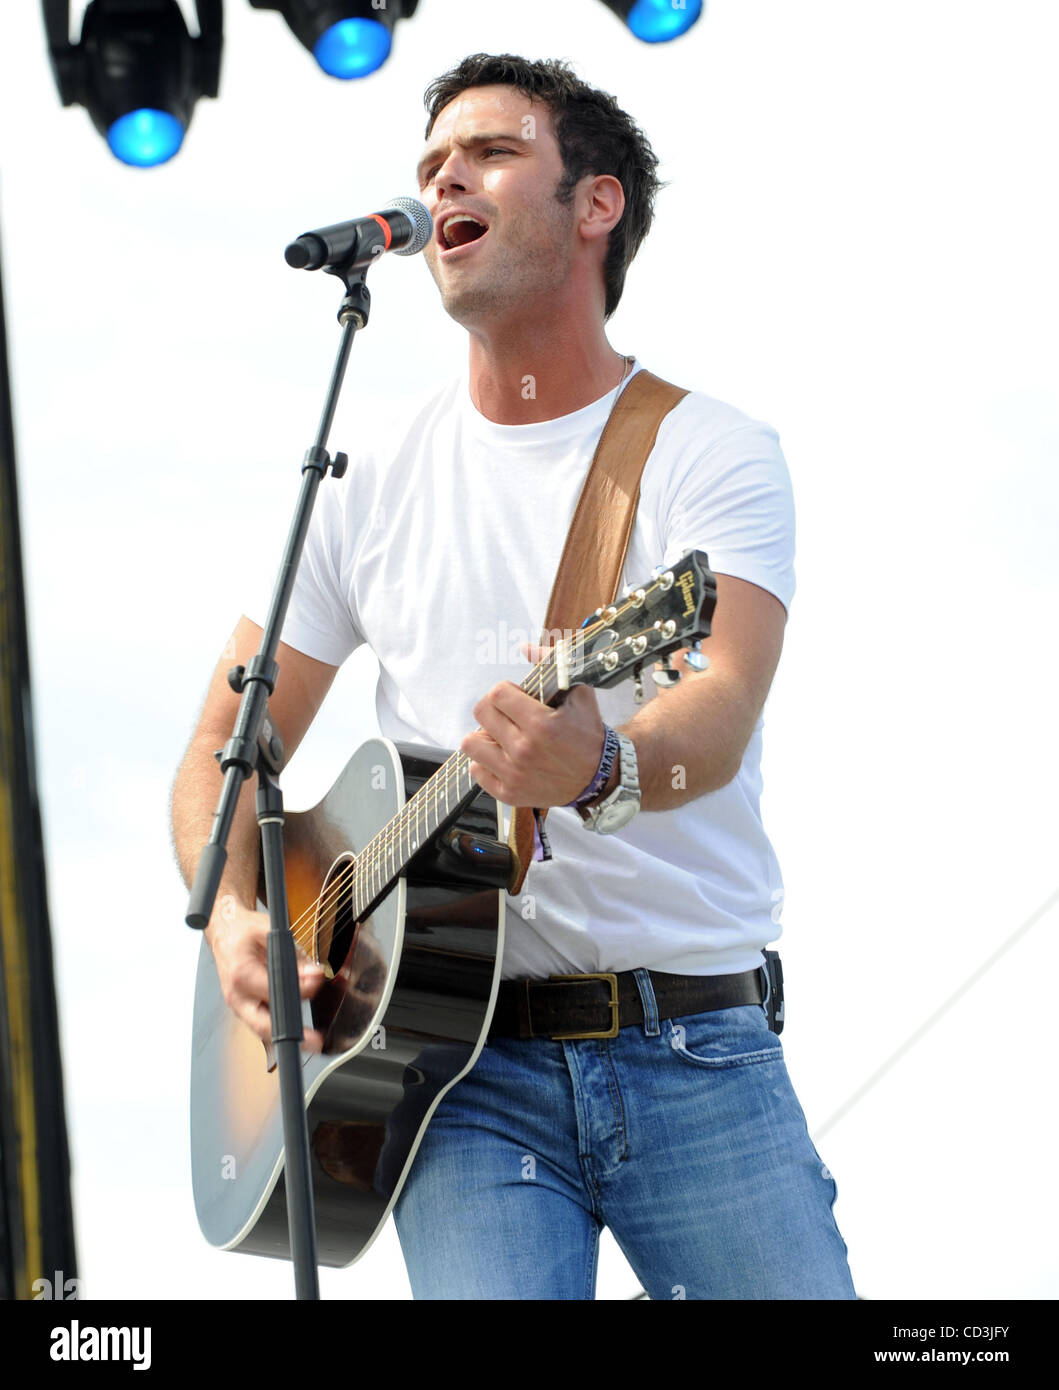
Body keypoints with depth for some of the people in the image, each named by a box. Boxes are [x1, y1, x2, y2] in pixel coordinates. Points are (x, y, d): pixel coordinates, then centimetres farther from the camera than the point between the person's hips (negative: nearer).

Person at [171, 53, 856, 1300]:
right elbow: (226, 750, 14)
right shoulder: (371, 489, 10)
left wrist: (603, 766, -40)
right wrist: (232, 920, -6)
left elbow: (721, 715, -18)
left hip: (695, 1050, -1)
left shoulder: (716, 455, 0)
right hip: (460, 1061, 1)